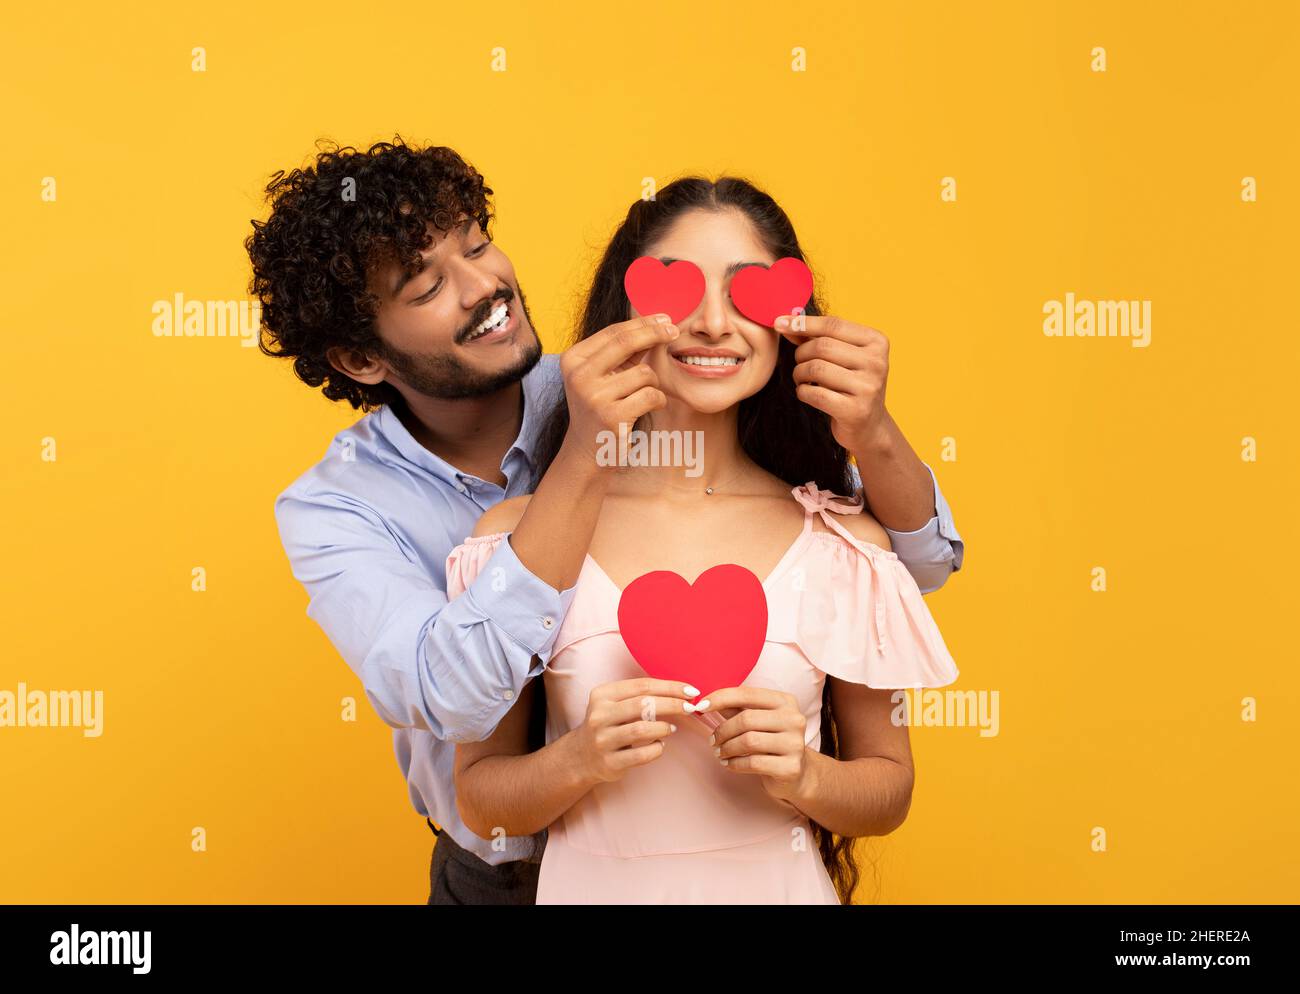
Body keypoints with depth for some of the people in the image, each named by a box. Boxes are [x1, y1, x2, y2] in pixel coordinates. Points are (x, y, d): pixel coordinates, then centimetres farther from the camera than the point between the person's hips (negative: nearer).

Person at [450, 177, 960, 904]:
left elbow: (890, 791, 0)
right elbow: (481, 800, -5)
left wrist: (805, 776, -18)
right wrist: (579, 761, -23)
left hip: (778, 884, 1)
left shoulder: (843, 543, -9)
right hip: (592, 884, 0)